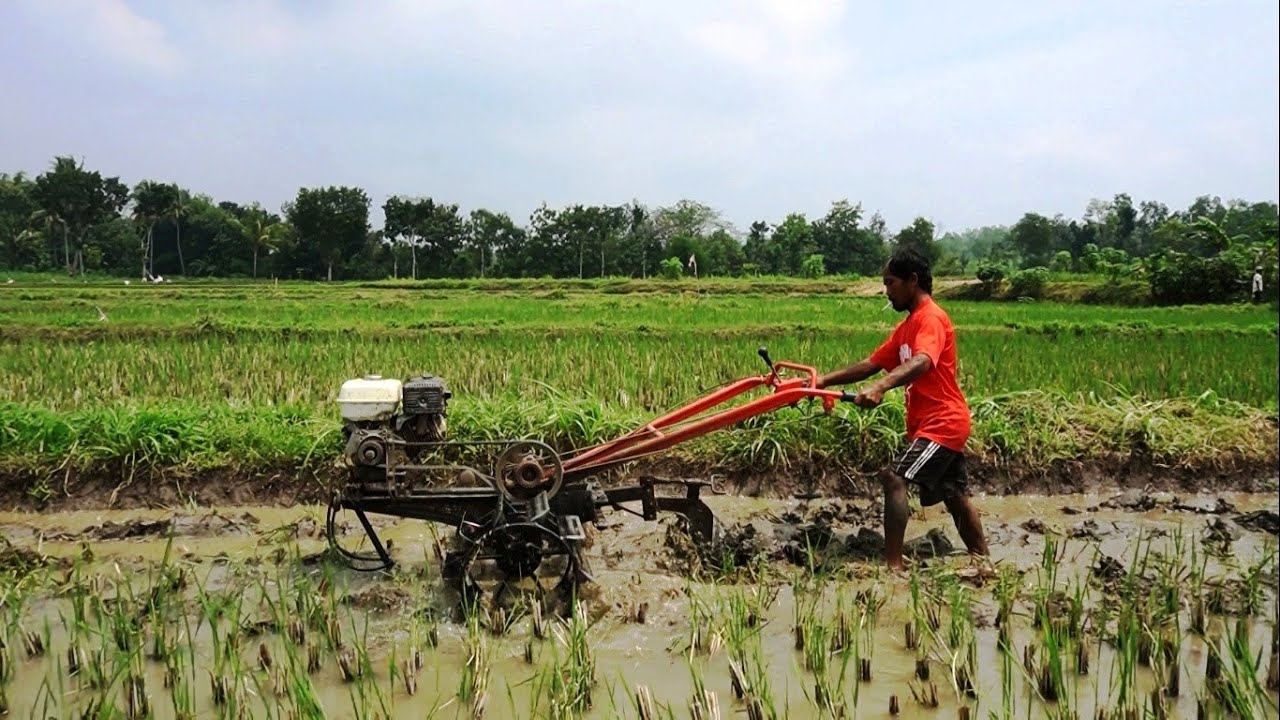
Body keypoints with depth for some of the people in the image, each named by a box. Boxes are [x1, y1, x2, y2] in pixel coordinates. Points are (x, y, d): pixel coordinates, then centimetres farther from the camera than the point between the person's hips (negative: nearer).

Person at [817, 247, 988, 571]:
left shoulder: (931, 319, -15)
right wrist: (824, 380, 3)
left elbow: (921, 363, -34)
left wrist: (879, 388, -50)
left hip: (941, 423, -10)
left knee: (895, 478, -18)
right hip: (944, 423, 10)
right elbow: (870, 364, 12)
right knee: (955, 496, 17)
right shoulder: (906, 327, 15)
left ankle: (894, 565, -17)